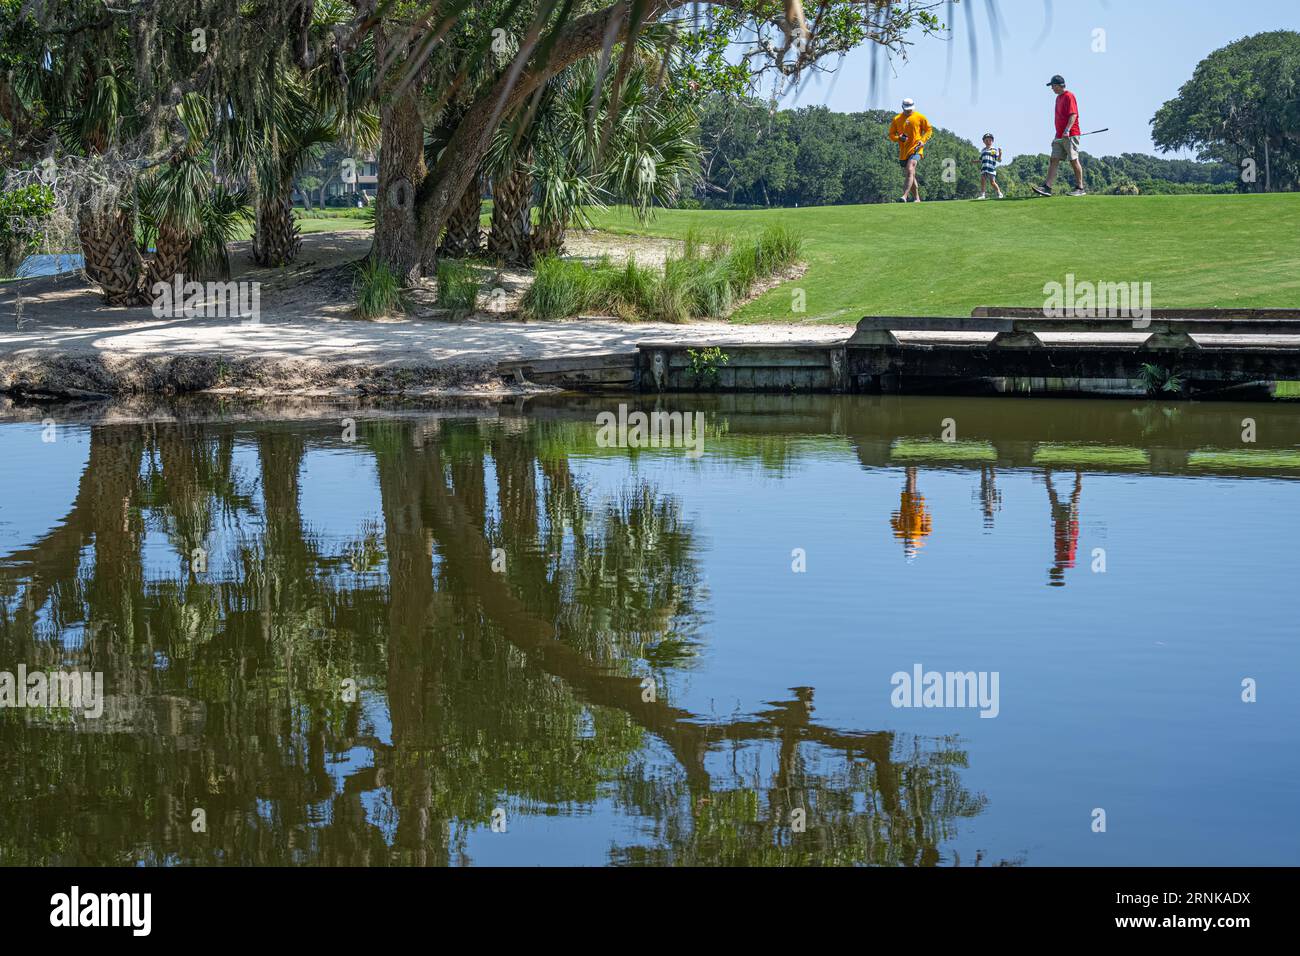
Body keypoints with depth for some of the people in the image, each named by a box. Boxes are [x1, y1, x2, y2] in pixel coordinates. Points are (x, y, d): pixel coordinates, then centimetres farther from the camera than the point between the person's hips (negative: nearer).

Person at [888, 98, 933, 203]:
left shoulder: (919, 117, 3)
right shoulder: (897, 119, 9)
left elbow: (929, 130, 9)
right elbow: (891, 134, 11)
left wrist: (923, 140, -8)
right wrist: (899, 138, -11)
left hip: (915, 149, -4)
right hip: (903, 151, 4)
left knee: (910, 170, -23)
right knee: (911, 175, 11)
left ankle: (905, 196, -33)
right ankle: (917, 198, 23)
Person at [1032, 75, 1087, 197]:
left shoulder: (1069, 96, -9)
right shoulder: (1058, 98, 19)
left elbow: (1073, 115, -19)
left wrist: (1067, 130, -29)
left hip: (1070, 135, -9)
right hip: (1060, 136, 9)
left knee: (1074, 160, -5)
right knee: (1054, 160, 0)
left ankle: (1081, 188, 2)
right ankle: (1047, 187, -7)